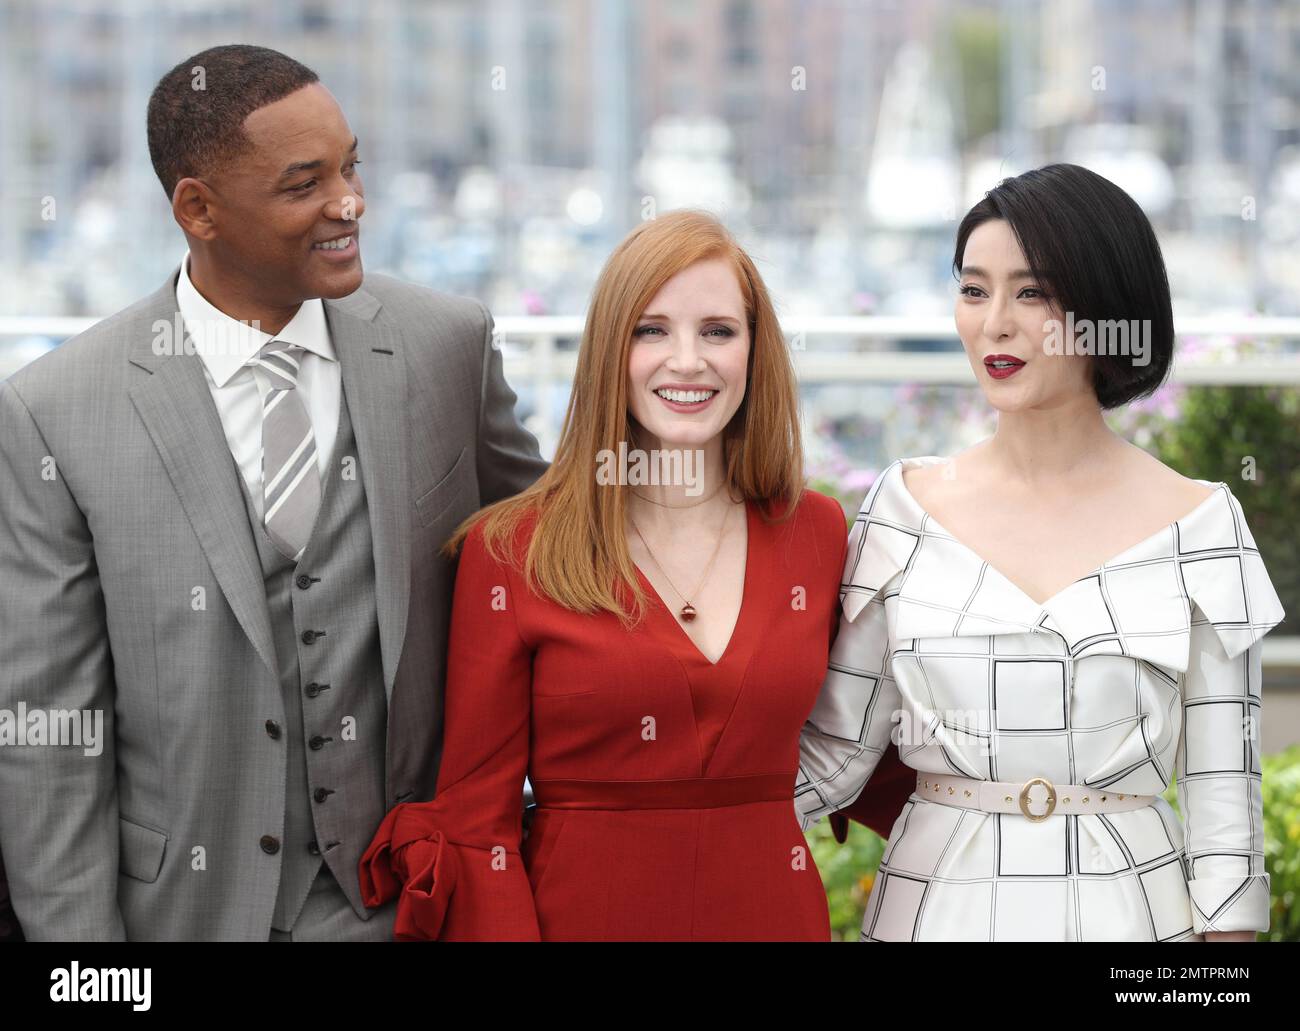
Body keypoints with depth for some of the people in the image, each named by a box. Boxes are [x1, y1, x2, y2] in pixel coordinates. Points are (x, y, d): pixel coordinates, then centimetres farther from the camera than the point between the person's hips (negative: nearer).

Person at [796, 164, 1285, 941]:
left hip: (1126, 906, -1)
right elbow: (834, 755, 0)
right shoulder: (906, 505, 0)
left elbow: (1224, 799, -3)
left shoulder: (1198, 523, -5)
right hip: (934, 904, 2)